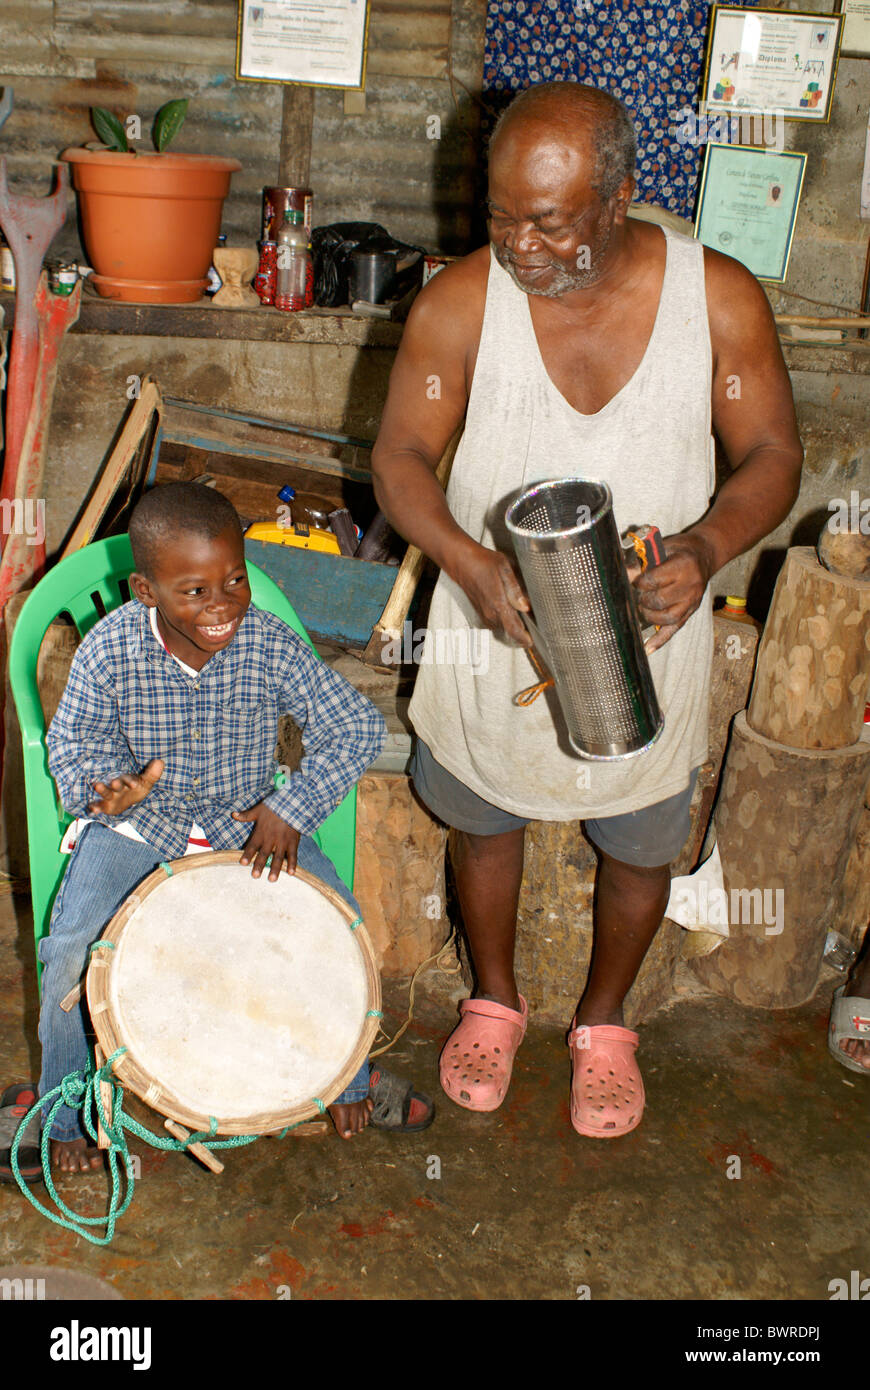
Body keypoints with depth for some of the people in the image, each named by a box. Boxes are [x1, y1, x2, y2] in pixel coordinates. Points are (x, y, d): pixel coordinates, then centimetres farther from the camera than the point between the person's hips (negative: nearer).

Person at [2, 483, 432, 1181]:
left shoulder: (268, 643, -19)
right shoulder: (110, 651, -19)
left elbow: (359, 726, -13)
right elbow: (73, 743, -4)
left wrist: (292, 809, -21)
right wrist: (100, 784, -27)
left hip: (249, 821, 1)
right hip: (136, 824, 0)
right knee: (72, 953, -19)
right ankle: (65, 1113, 11)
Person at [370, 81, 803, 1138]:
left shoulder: (719, 298, -13)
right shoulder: (459, 303, -14)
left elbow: (772, 455, -6)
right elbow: (400, 457, -8)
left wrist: (707, 546, -26)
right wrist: (471, 562, -27)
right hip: (493, 621, 0)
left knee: (639, 849, 16)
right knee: (484, 821, 19)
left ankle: (603, 1020, 45)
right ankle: (493, 998, 47)